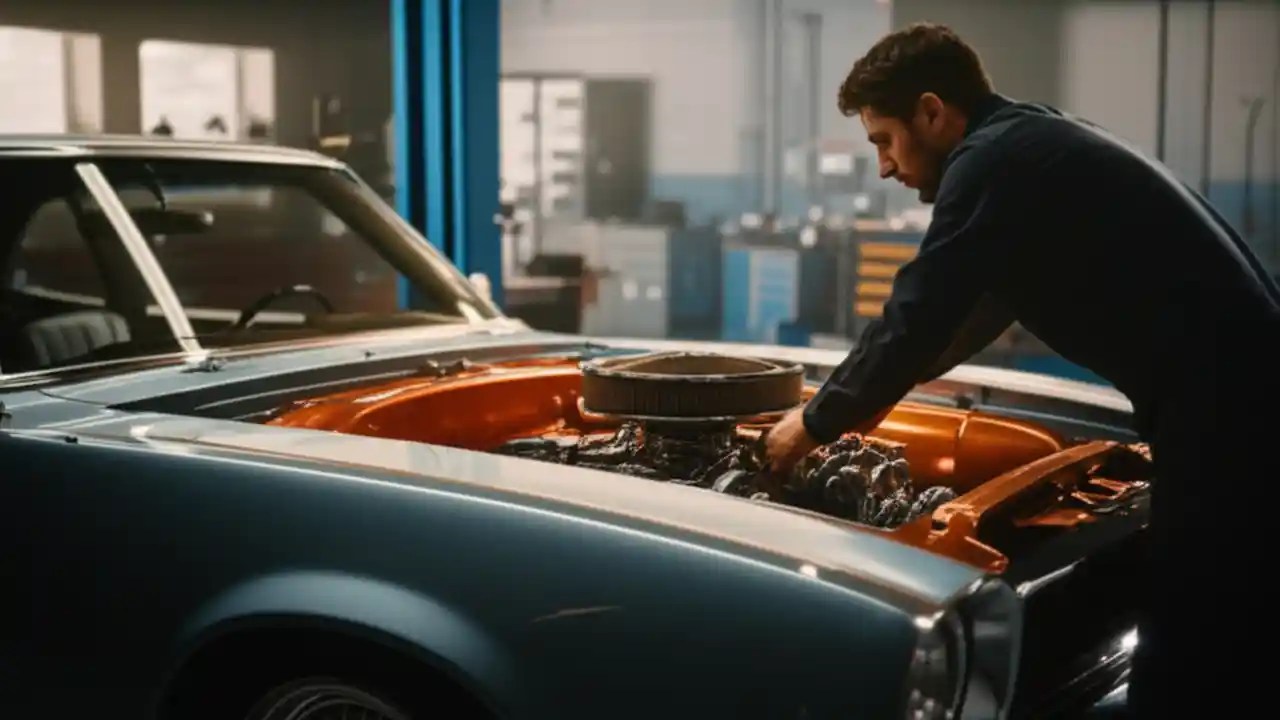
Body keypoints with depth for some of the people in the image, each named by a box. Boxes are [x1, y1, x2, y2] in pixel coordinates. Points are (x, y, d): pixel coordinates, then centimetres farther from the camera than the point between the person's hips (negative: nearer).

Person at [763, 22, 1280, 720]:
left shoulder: (994, 161, -11)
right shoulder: (1032, 140, 21)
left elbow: (915, 319, -12)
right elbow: (979, 305, 32)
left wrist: (815, 423, 3)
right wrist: (870, 392, 37)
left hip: (1222, 409, -10)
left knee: (1181, 663, -4)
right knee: (1213, 653, 16)